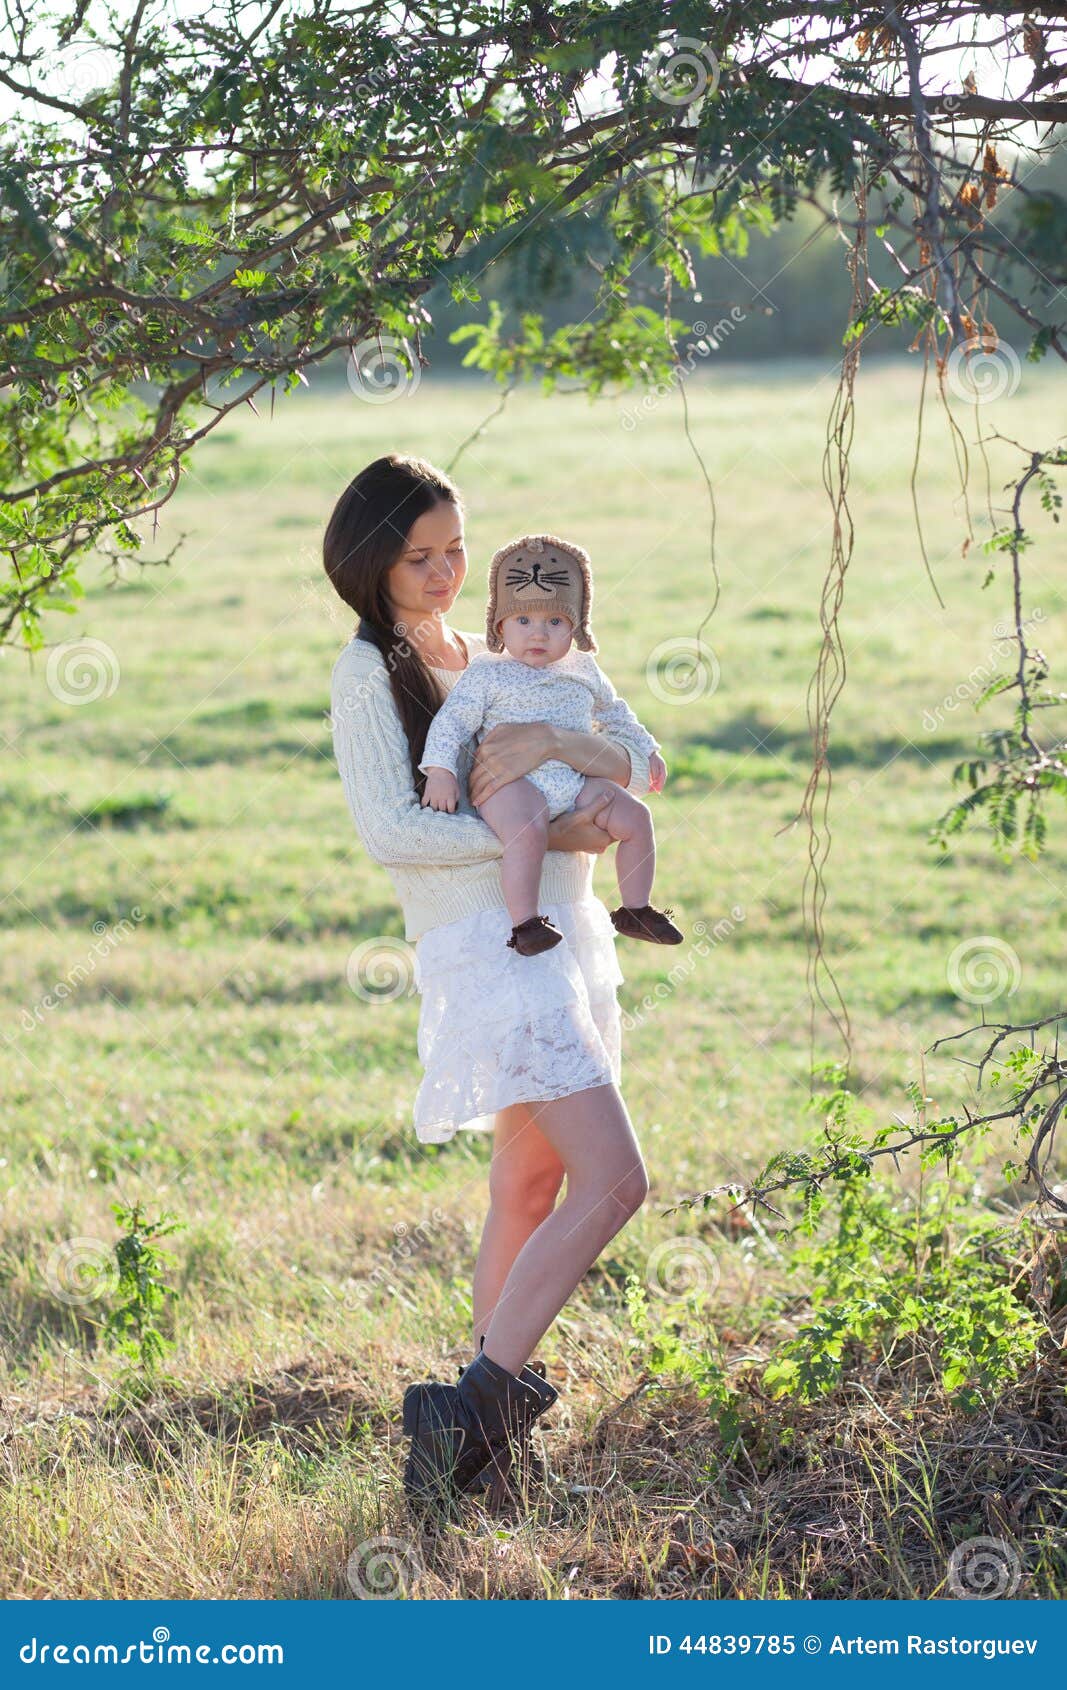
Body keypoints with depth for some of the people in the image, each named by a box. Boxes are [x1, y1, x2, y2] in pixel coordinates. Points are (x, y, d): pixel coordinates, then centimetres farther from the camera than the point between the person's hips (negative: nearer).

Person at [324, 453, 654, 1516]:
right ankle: (471, 1407, -15)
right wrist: (545, 831, -17)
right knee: (613, 1181, -16)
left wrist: (554, 744, -15)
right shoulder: (367, 671, -4)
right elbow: (390, 830, -15)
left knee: (529, 1191, 12)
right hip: (485, 943, -8)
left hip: (563, 933, 8)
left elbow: (641, 767, 7)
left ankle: (494, 1426, 20)